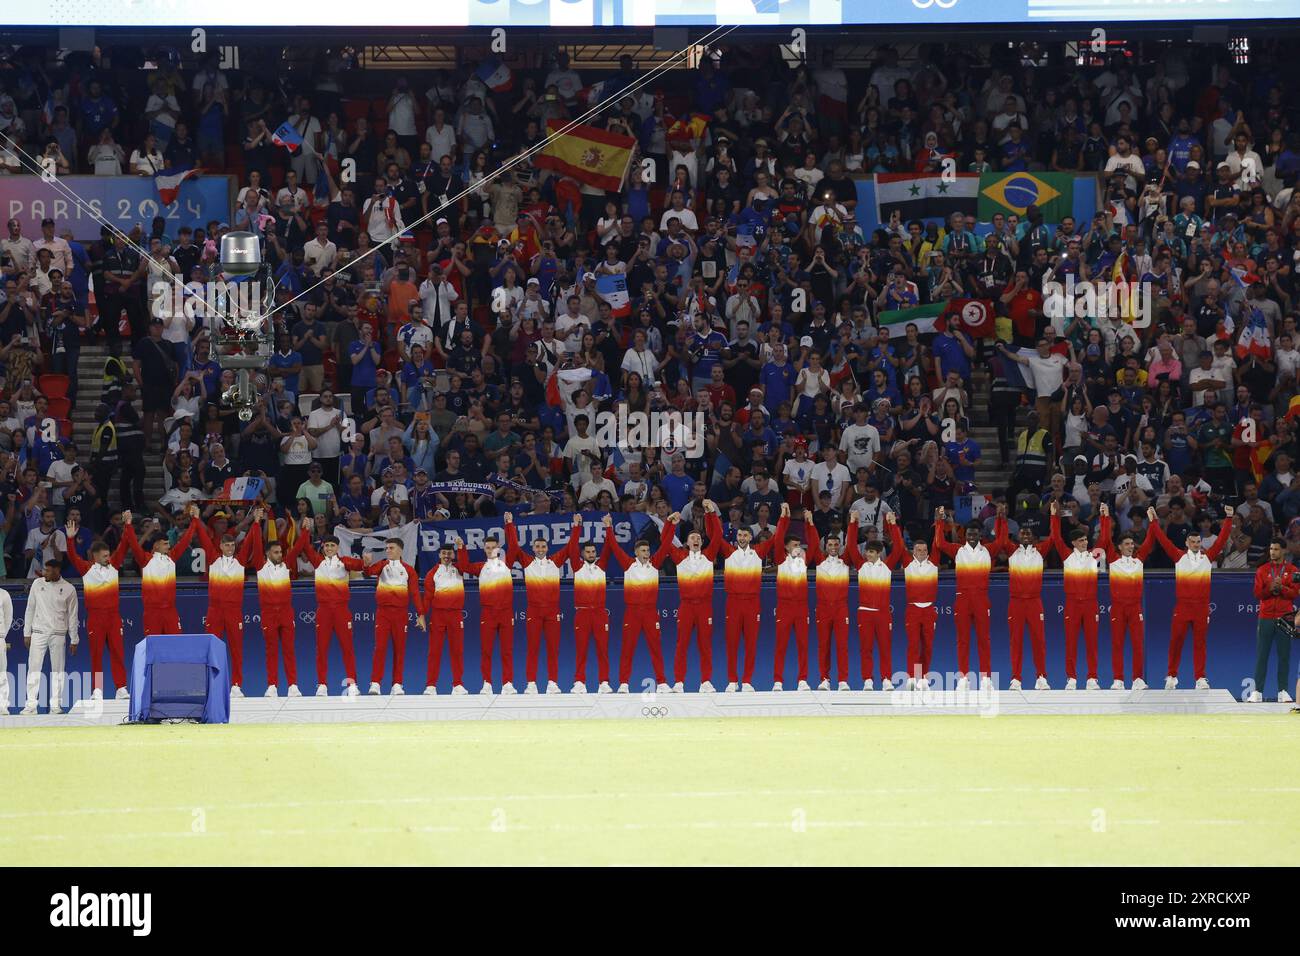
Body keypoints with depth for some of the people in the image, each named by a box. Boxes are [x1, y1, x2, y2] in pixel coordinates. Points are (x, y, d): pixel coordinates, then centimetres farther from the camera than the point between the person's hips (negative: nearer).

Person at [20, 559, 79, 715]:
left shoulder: (68, 589, 0)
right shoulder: (38, 584, 3)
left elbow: (72, 615, 4)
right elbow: (30, 609, 9)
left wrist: (74, 639, 3)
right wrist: (27, 633, 6)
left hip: (58, 634, -1)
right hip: (38, 632, 1)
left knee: (58, 670, 2)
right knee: (34, 668, -4)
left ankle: (56, 704, 9)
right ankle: (31, 704, -2)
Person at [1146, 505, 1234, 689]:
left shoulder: (1208, 556, 8)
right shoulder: (1179, 556, 5)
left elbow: (1222, 539, 4)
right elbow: (1163, 540, 1)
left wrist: (1229, 519, -2)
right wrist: (1153, 521, -3)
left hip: (1202, 607, 1)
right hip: (1182, 606, -1)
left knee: (1200, 643, 4)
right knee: (1176, 641, 1)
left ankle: (1200, 678, 6)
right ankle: (1172, 676, 10)